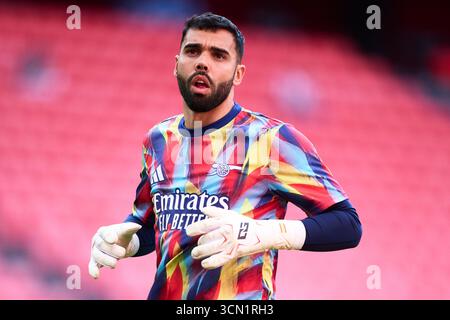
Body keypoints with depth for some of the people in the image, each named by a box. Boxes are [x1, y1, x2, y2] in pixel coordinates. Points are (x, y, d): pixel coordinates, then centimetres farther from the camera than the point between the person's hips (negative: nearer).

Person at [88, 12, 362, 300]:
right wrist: (122, 241, -4)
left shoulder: (272, 139, -13)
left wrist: (258, 234, -30)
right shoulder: (159, 139, 5)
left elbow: (348, 224, -16)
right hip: (164, 293, 6)